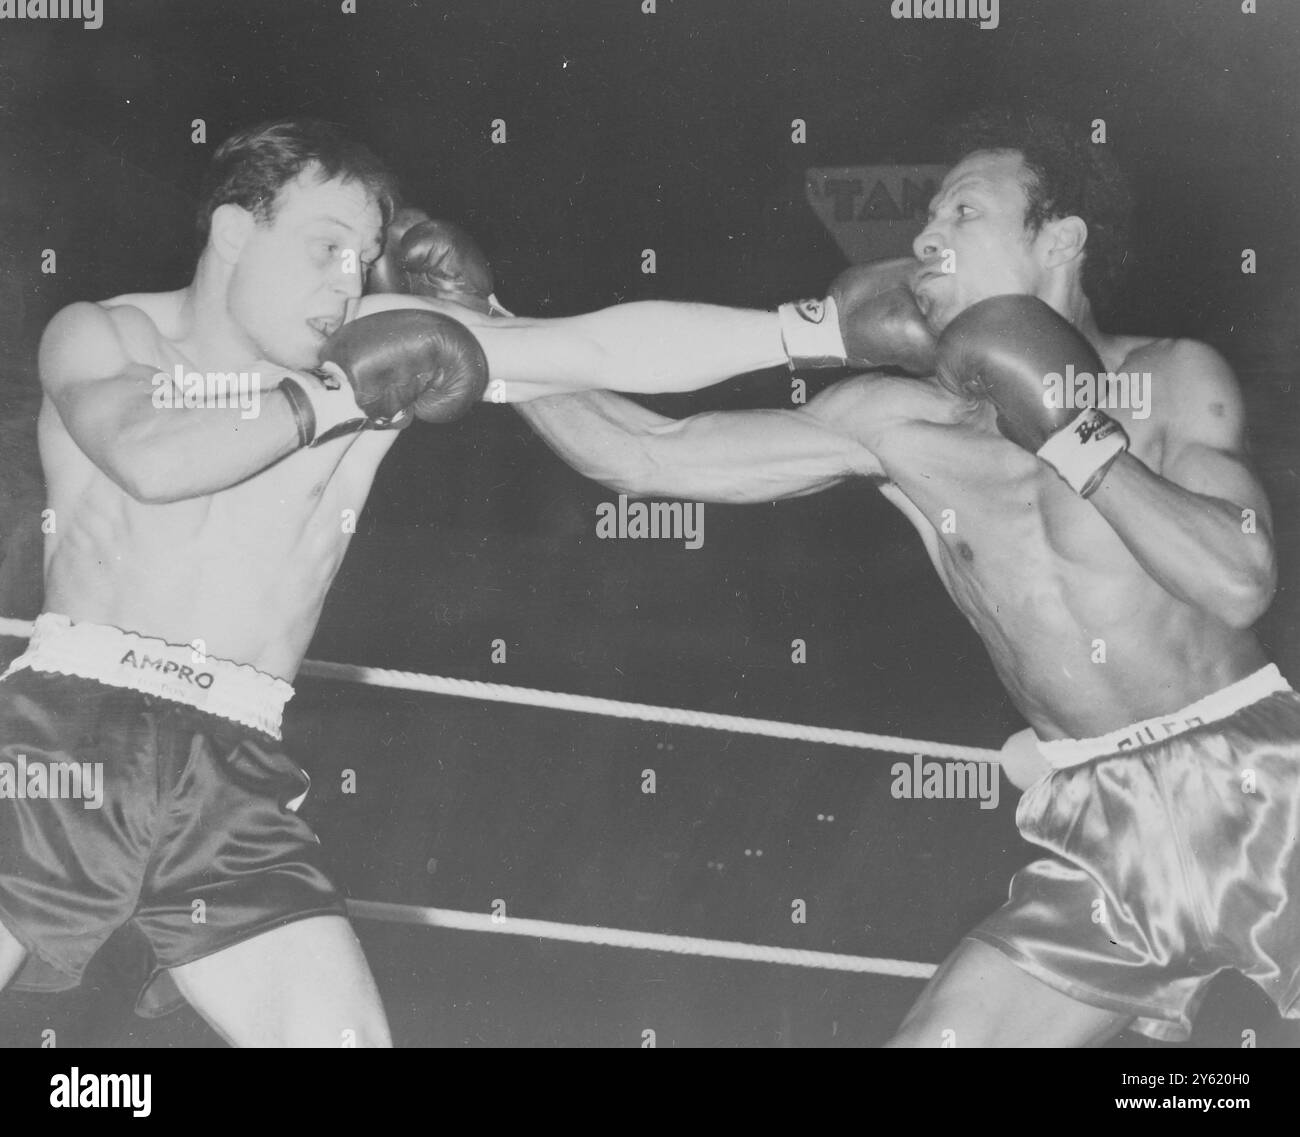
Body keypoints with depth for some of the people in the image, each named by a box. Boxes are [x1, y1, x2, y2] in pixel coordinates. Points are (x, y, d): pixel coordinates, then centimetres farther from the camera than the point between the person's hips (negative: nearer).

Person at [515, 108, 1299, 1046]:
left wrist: (1074, 437, -16)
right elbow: (642, 456, 0)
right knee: (938, 1034, -3)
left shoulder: (1174, 380, -3)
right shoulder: (897, 425, 2)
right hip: (1103, 832, 2)